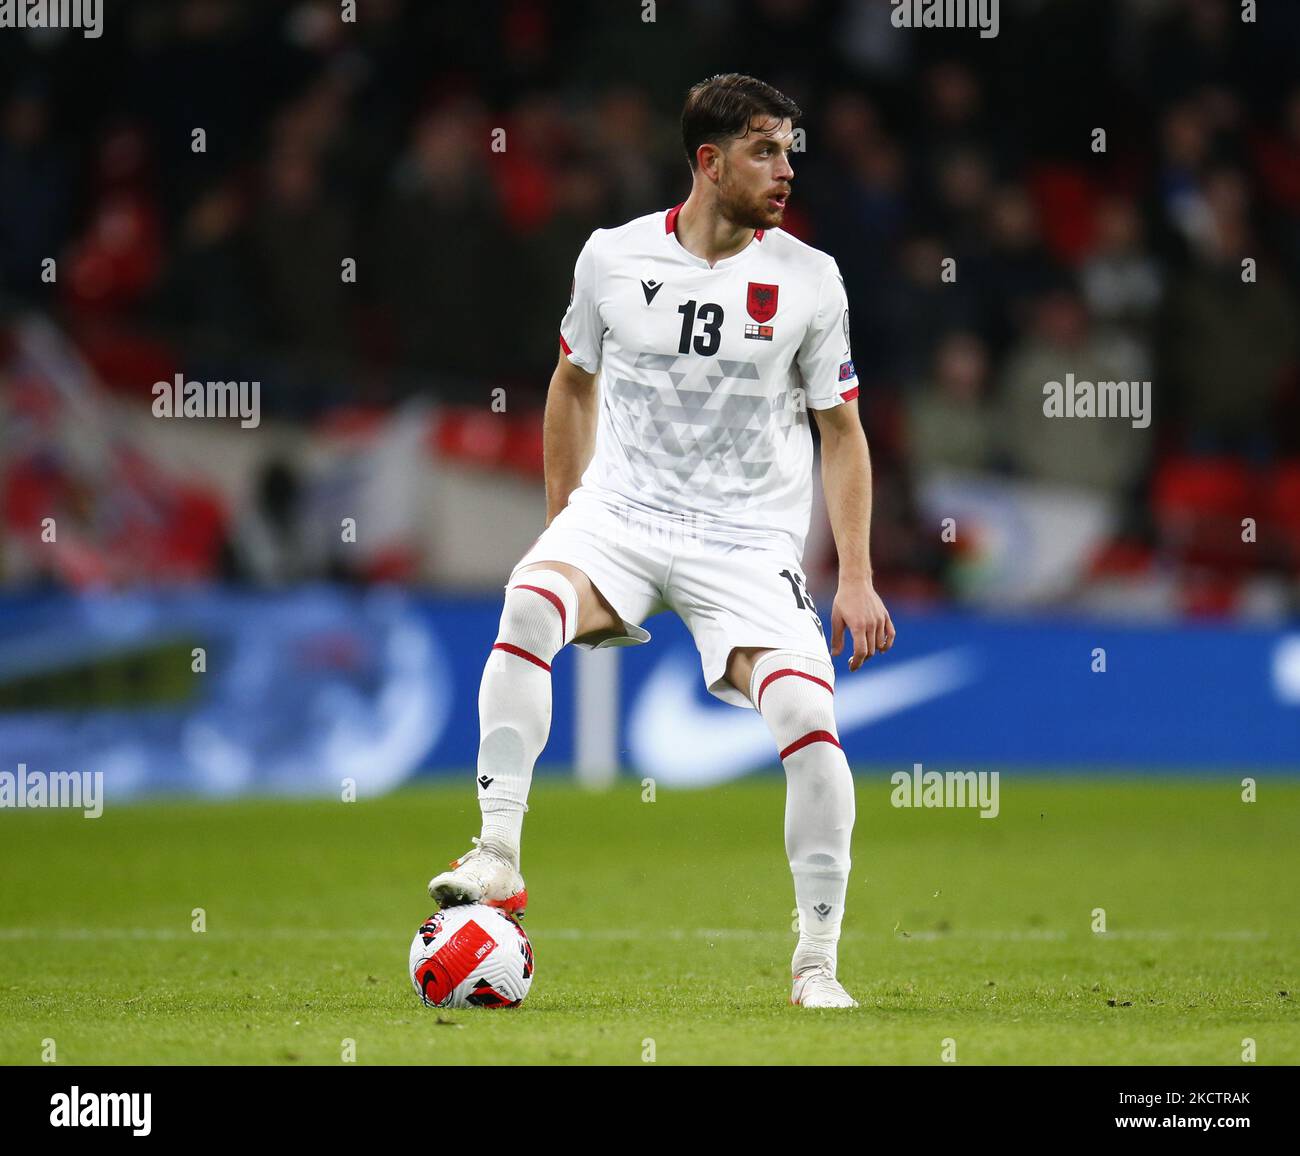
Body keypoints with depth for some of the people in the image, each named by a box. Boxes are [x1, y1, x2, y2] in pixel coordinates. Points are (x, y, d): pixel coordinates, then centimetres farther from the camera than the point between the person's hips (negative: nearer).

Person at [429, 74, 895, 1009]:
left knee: (810, 720, -19)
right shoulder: (614, 258, -1)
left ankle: (818, 961, -4)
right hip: (619, 513, 0)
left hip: (749, 543, 0)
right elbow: (574, 383, 17)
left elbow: (841, 431, 6)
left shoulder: (808, 280, -2)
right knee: (529, 602, -31)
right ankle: (499, 859, -29)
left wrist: (857, 577, -1)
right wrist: (562, 522, 18)